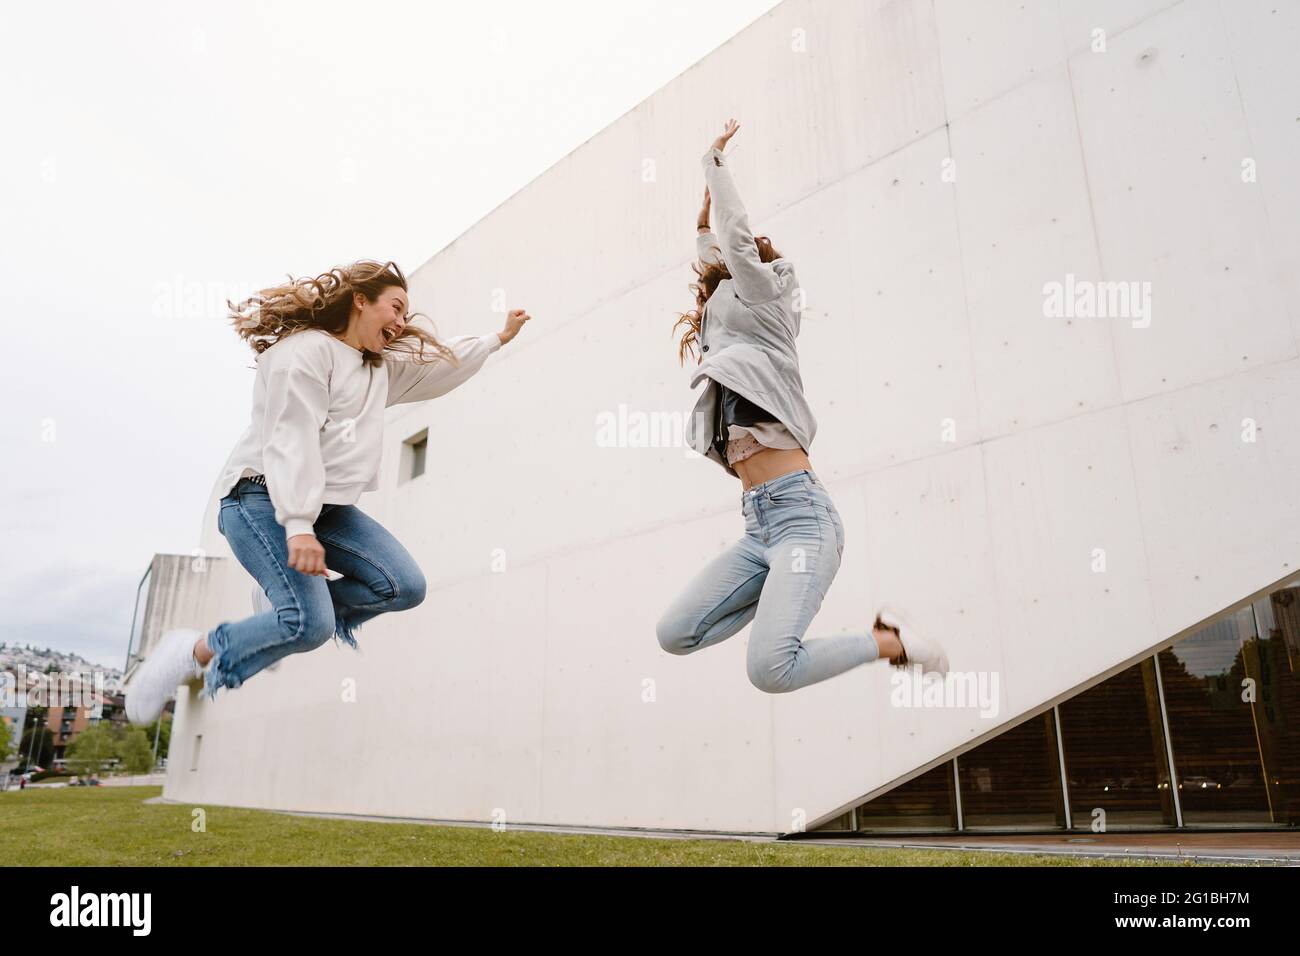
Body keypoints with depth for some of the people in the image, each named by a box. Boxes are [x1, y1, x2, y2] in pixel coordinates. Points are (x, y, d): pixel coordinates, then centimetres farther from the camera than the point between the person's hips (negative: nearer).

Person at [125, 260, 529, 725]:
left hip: (328, 505, 9)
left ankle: (292, 608, 8)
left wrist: (498, 337, 37)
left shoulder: (381, 368, 18)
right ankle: (198, 650, 2)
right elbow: (291, 439, -21)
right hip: (263, 499, -9)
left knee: (404, 586, -9)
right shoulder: (307, 349, -11)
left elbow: (443, 364, 33)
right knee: (311, 625, -23)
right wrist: (298, 525, -30)